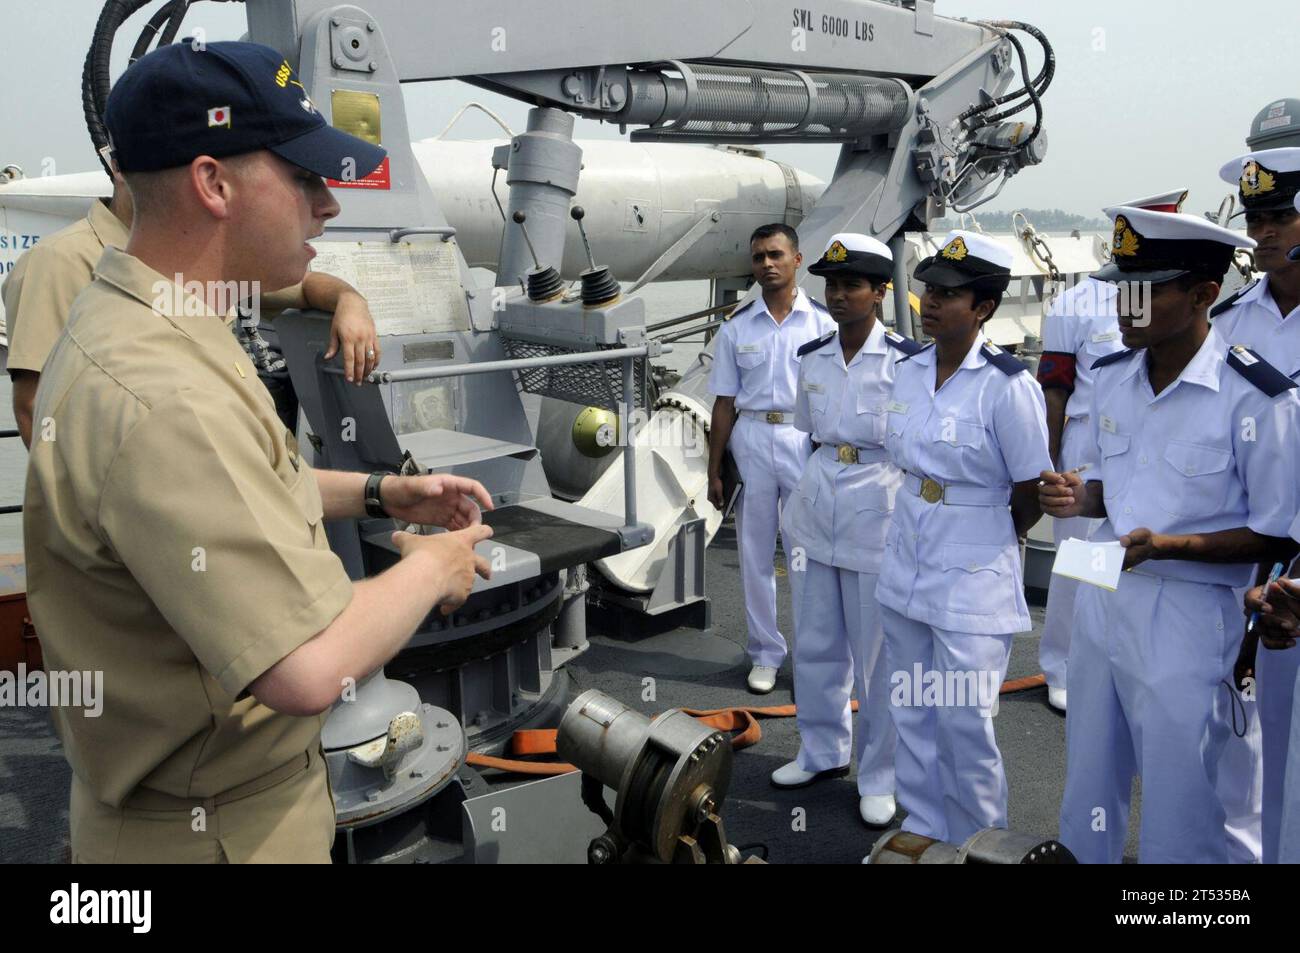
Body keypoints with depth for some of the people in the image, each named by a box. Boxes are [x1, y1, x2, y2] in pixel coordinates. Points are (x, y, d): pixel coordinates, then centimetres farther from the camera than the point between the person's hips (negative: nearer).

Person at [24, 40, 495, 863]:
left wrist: (378, 491, 8)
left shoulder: (135, 325, 2)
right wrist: (431, 567, -18)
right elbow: (310, 667, -36)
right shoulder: (159, 395, -33)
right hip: (216, 825, -9)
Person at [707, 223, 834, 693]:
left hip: (809, 440, -2)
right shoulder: (736, 327, 5)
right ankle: (765, 654, 22)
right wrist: (714, 470, 6)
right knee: (755, 554, 9)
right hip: (751, 440, 2)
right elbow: (725, 403, 6)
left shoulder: (823, 322, 0)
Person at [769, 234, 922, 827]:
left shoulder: (907, 361, -11)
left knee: (878, 656, 6)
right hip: (817, 513, 5)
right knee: (815, 645, 15)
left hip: (878, 517, -5)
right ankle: (822, 752, 35)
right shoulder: (812, 358, 5)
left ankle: (878, 778, 23)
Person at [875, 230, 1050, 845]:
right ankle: (922, 829, 35)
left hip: (972, 583, -6)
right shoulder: (907, 371, 3)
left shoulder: (1008, 387, -17)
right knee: (911, 715, 16)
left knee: (965, 722, 3)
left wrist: (984, 542, 5)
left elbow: (1029, 498, -9)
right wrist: (923, 533, 11)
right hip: (905, 569, 6)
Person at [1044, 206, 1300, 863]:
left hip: (1187, 618, -6)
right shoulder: (1112, 377, 4)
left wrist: (1168, 545, -24)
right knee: (1087, 795, 21)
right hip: (1100, 598, 6)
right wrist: (1082, 498, -6)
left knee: (1178, 814, 9)